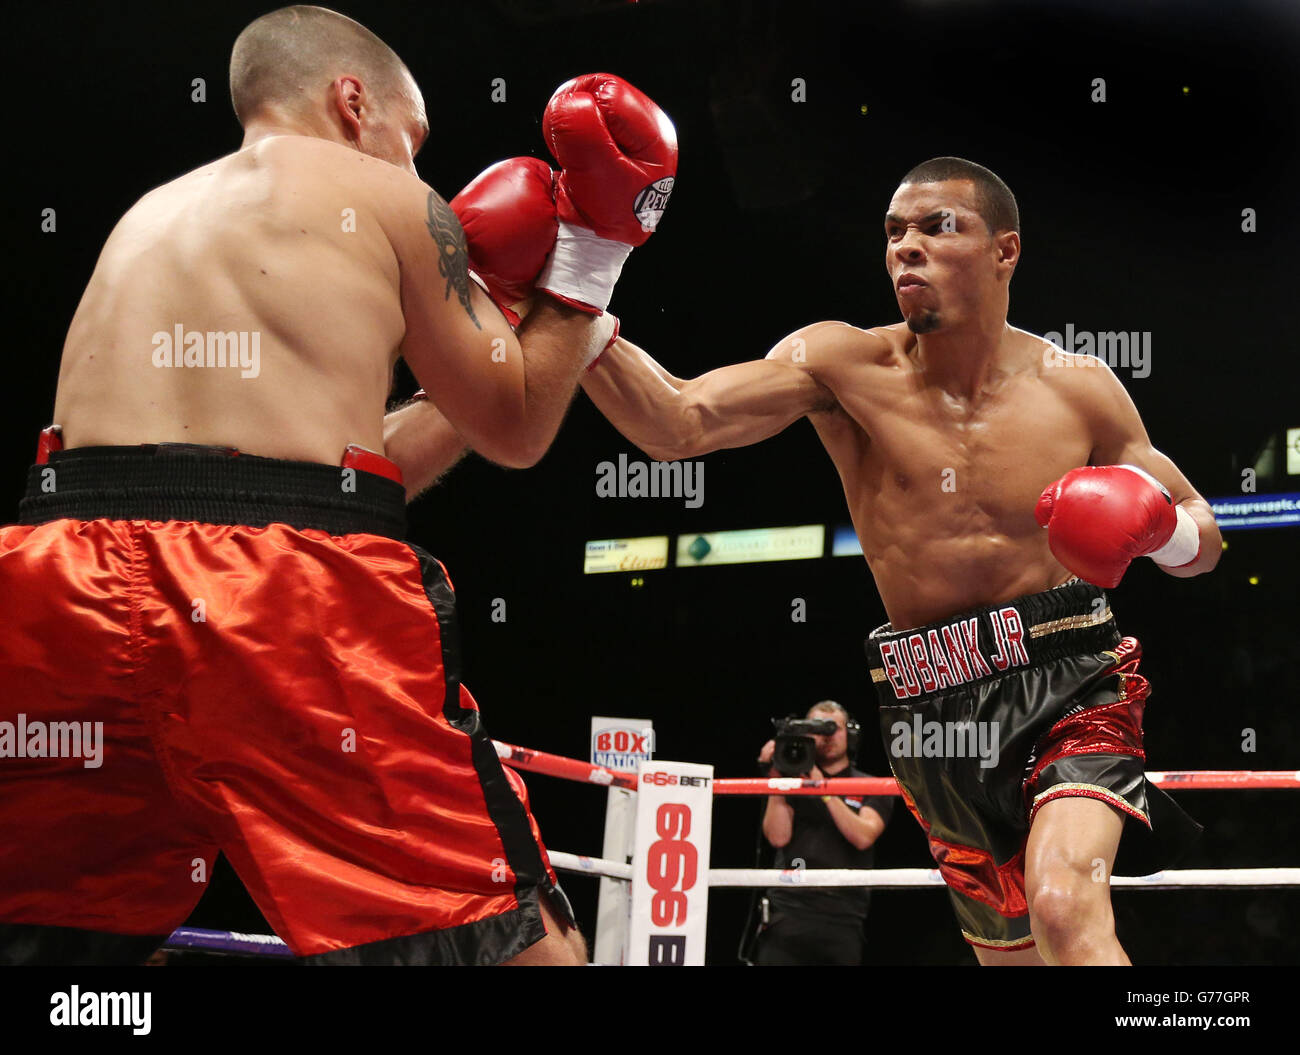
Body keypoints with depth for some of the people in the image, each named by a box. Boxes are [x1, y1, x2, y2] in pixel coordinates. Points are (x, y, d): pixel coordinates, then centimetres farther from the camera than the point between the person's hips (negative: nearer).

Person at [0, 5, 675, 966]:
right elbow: (517, 430, 21)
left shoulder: (148, 217, 31)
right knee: (527, 950, 0)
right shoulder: (386, 201, 13)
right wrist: (591, 245, 28)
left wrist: (484, 336, 40)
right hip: (296, 595, -5)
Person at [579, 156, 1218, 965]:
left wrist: (1160, 529, -14)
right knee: (1012, 952, 12)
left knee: (1063, 905, -30)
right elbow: (675, 425, -18)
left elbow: (1203, 545, 10)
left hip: (1069, 688, -2)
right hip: (935, 712, 3)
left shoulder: (1078, 389, -2)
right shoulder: (847, 367, -4)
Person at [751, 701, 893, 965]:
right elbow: (778, 837, 1)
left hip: (843, 914, 0)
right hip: (788, 908, 0)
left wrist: (824, 790, -10)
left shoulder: (872, 789, 12)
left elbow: (863, 836, -6)